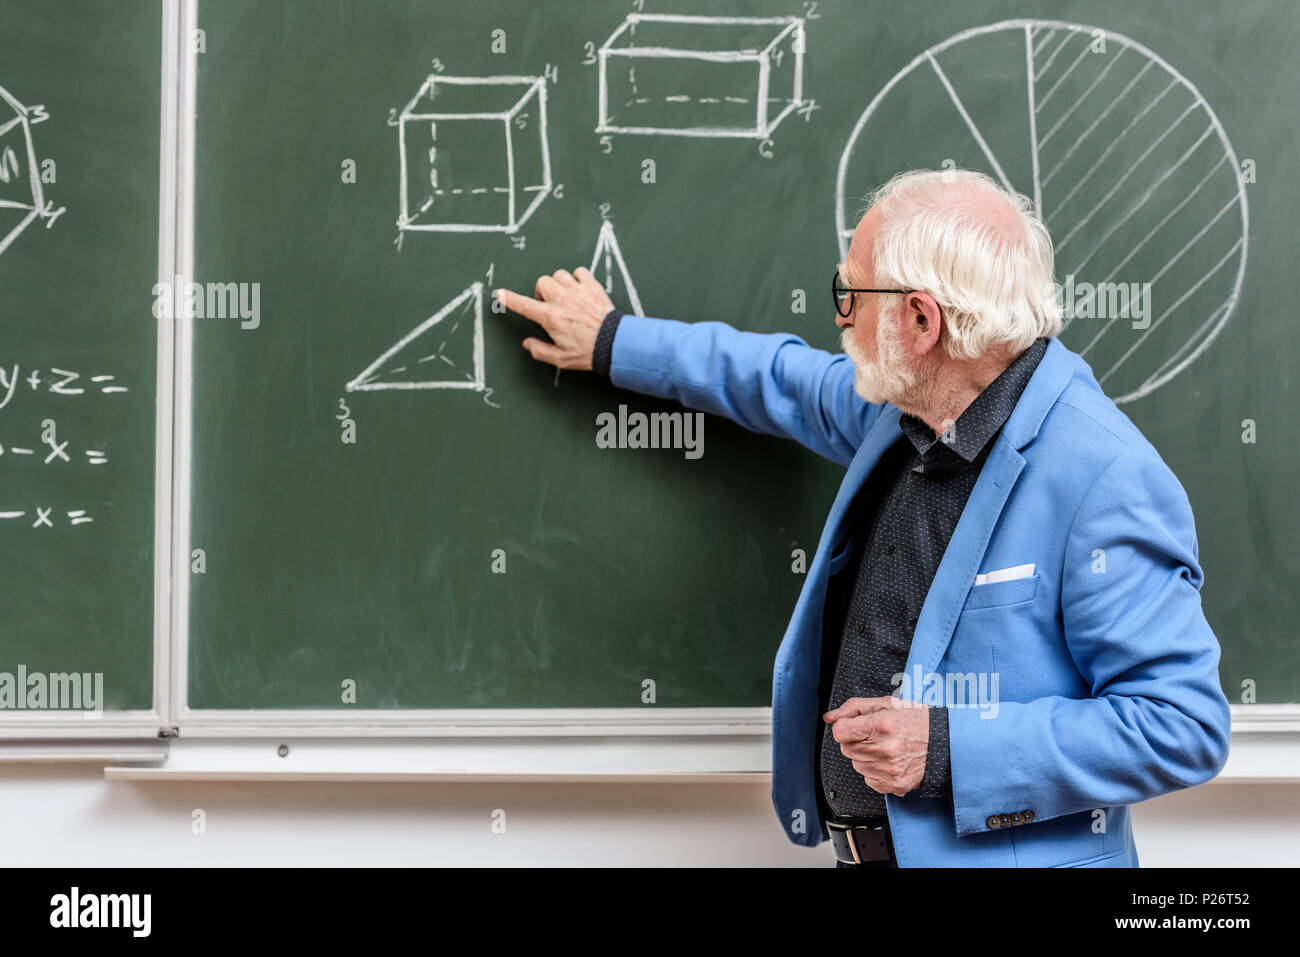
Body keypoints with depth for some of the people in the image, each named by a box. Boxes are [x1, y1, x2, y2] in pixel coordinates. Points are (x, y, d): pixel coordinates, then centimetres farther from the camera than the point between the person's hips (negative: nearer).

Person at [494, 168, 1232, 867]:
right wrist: (613, 342, 30)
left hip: (998, 852, -7)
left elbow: (1184, 723, -24)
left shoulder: (1106, 482, -24)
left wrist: (951, 750, -27)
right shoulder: (908, 406, 2)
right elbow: (788, 381, 23)